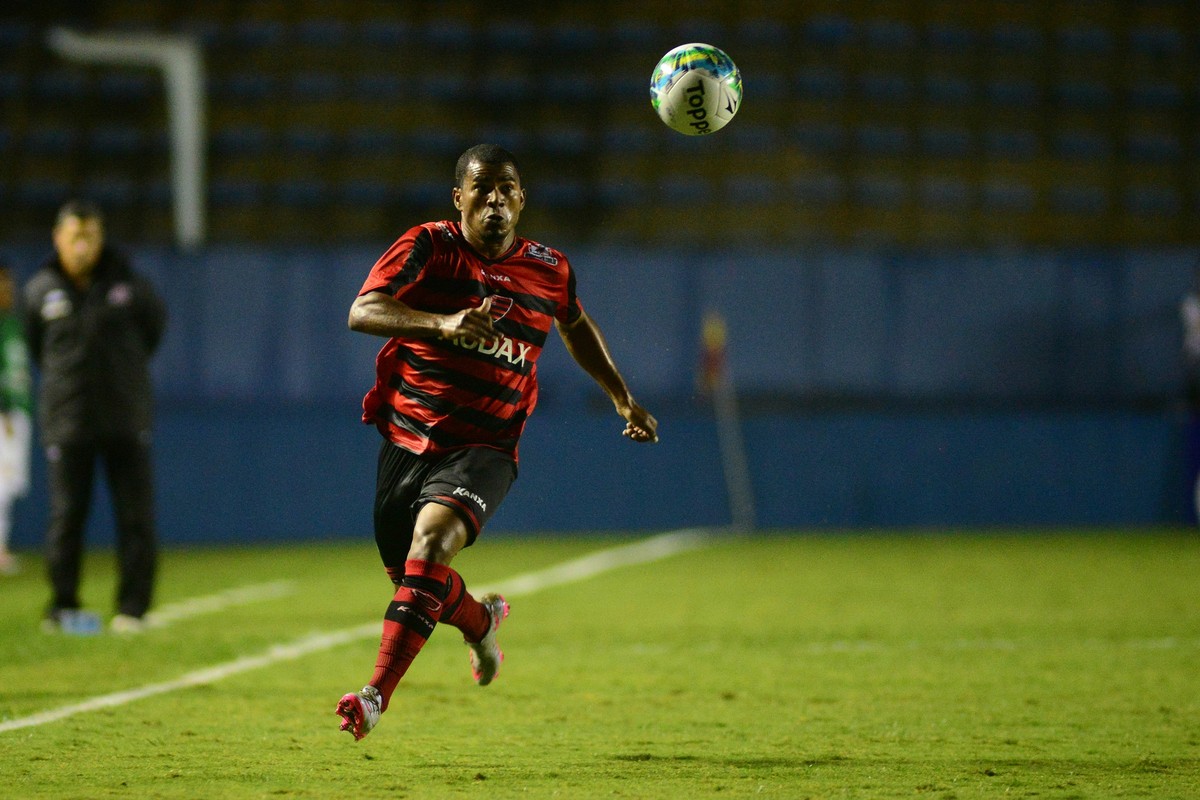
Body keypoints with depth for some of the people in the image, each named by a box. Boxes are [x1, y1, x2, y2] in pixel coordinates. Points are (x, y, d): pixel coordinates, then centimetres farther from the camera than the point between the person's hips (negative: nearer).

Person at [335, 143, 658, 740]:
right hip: (408, 438, 1)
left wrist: (623, 400, 28)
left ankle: (377, 695, -34)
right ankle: (480, 621, 50)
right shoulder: (428, 248, -6)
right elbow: (361, 312, -22)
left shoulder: (549, 271, 3)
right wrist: (443, 323, -37)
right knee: (415, 582, 12)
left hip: (483, 449, -1)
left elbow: (576, 327, 27)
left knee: (433, 535, -29)